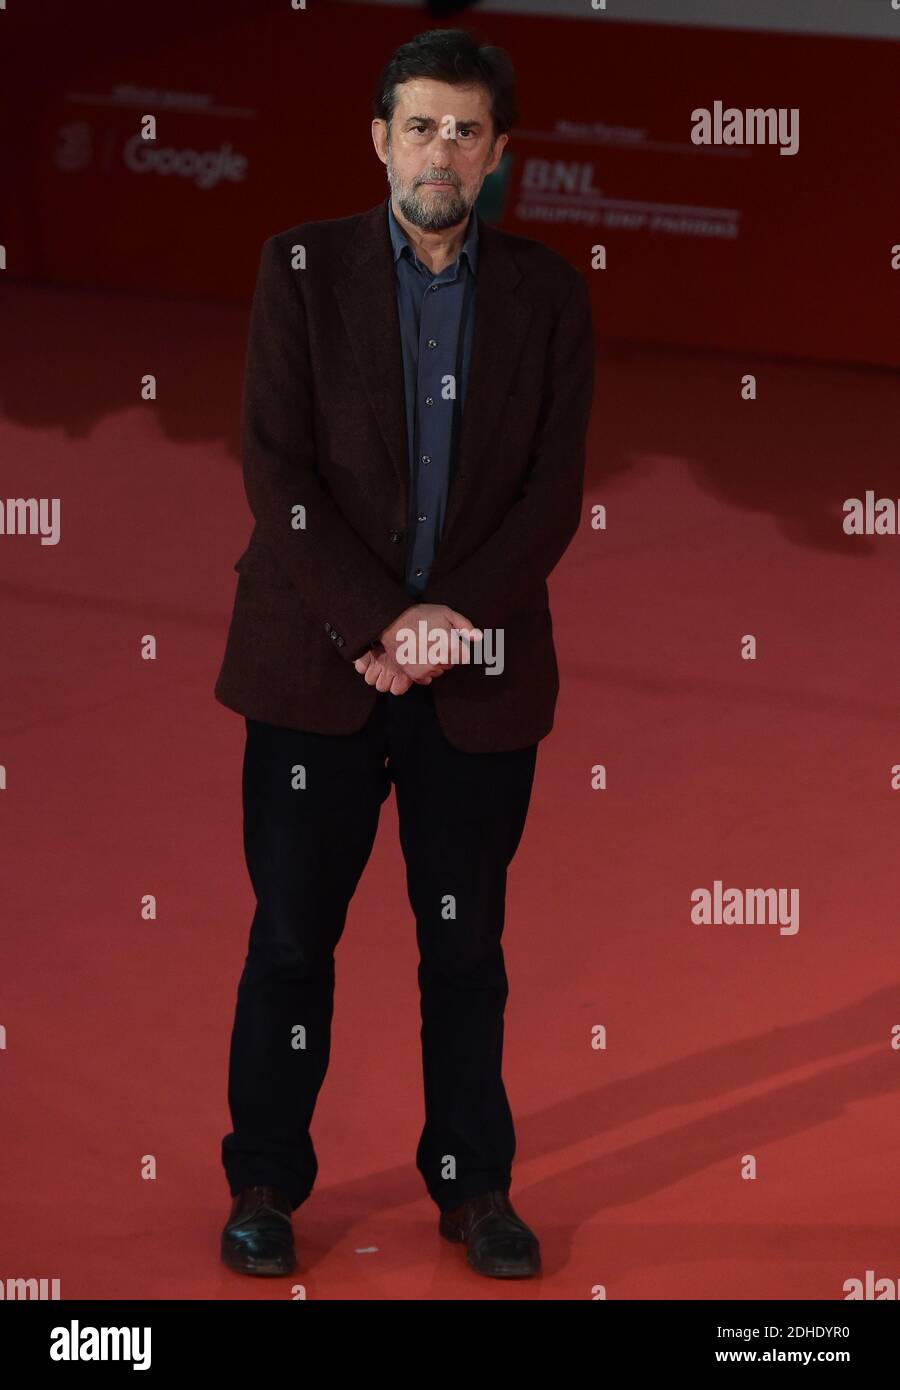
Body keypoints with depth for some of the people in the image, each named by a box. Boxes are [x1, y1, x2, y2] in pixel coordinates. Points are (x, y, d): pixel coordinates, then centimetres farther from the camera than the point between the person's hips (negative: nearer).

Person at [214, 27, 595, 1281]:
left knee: (467, 941, 7)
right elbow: (276, 467, -5)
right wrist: (372, 626, -13)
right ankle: (266, 1182, 14)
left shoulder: (547, 292, 6)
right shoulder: (303, 268, 2)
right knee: (292, 935, 3)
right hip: (320, 659, -1)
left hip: (479, 675, 1)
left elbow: (555, 489, 2)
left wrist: (456, 618, -11)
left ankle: (475, 1187, 17)